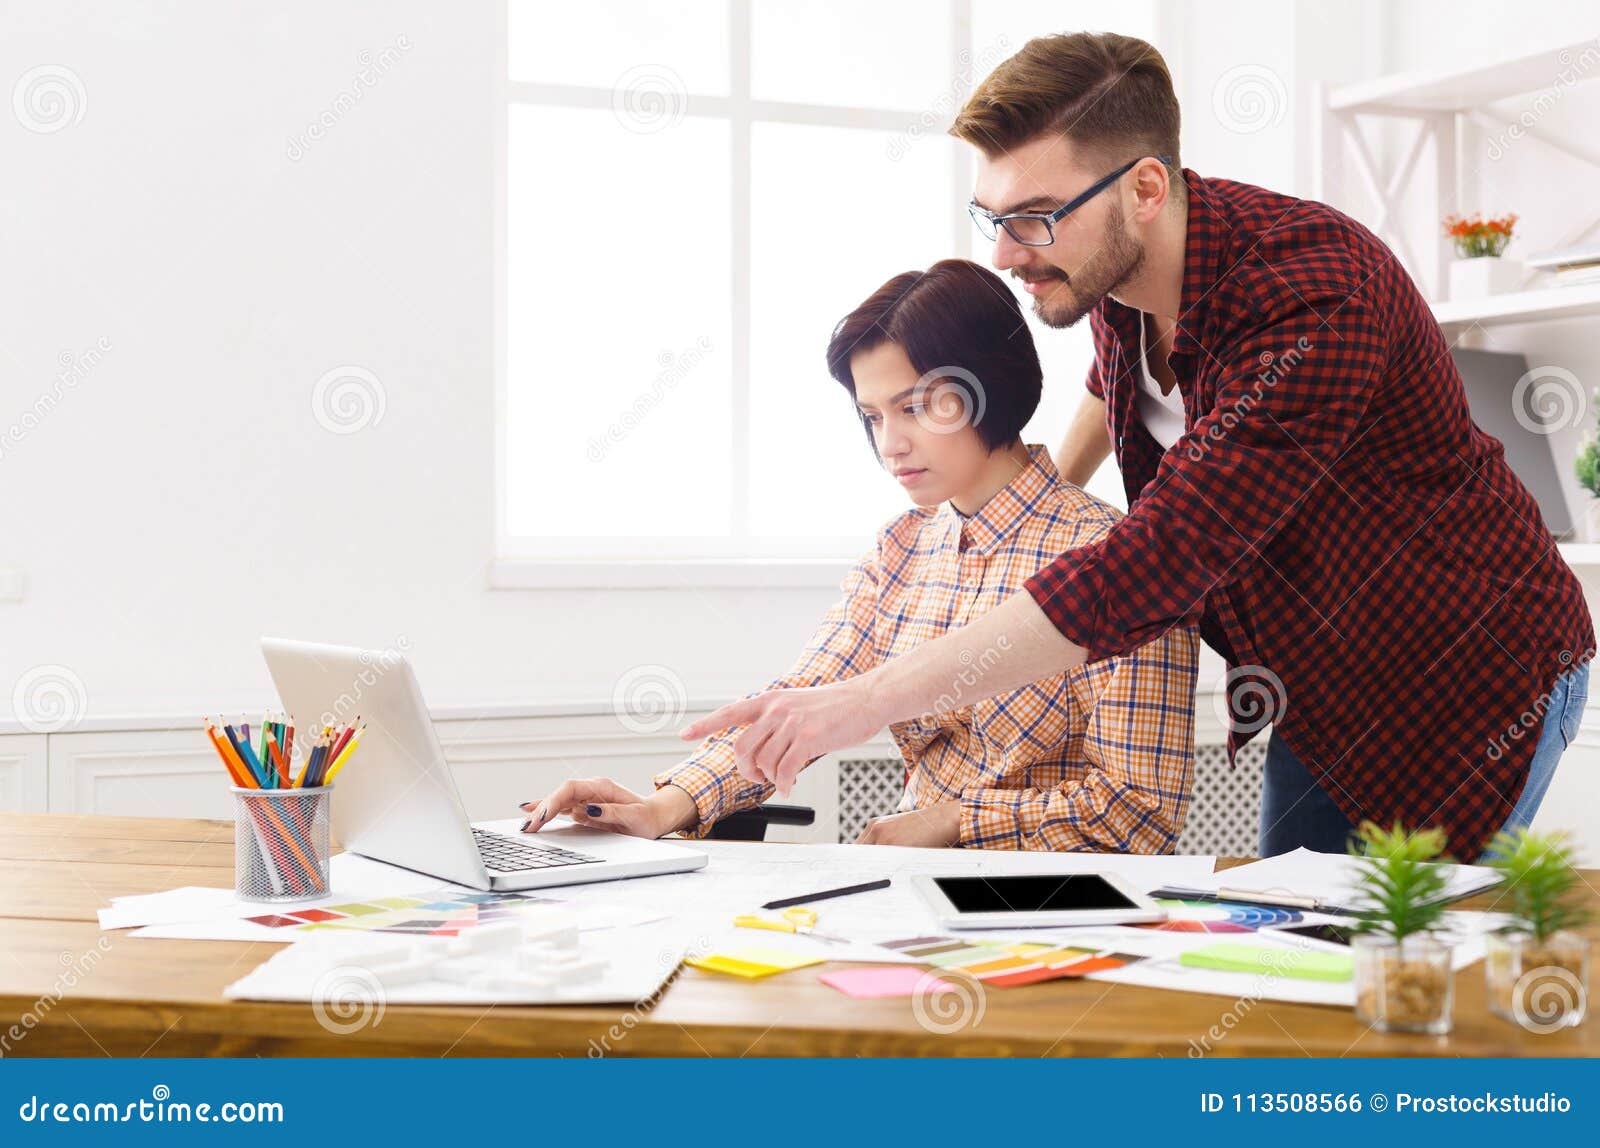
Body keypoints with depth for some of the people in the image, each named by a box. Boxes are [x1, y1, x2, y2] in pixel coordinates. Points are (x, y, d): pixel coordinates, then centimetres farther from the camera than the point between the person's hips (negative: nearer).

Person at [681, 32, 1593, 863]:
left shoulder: (1313, 301, -36)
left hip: (1472, 689, -7)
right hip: (1320, 685, 7)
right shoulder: (1116, 276, -9)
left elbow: (1153, 571, -43)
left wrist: (870, 700, -43)